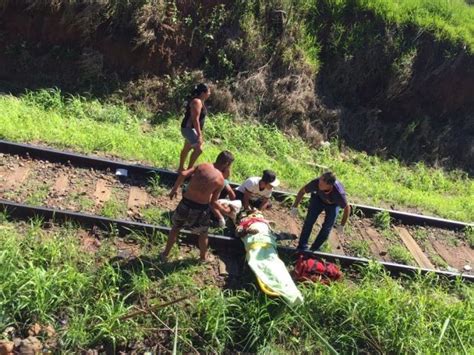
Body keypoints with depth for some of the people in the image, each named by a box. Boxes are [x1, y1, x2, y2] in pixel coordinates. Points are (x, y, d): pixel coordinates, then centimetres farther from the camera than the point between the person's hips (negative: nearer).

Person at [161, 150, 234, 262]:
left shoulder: (202, 166, -1)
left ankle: (165, 254, 39)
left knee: (175, 228, 28)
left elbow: (183, 174, -10)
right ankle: (203, 258, 45)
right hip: (200, 209, -2)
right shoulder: (220, 180, -9)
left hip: (186, 203, 3)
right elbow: (213, 202, -5)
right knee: (203, 233, 27)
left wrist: (174, 189, 3)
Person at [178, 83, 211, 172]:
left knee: (186, 149, 21)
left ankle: (180, 168, 34)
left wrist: (199, 133, 21)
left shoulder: (200, 101, 11)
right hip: (189, 128, -11)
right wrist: (199, 135, -27)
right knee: (198, 149, -17)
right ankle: (189, 169, -9)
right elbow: (195, 120, -26)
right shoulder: (197, 102, -21)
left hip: (190, 129, 11)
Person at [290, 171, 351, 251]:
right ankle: (302, 247, 3)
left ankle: (314, 249, 15)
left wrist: (342, 225, -14)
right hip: (319, 198, 1)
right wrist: (295, 206, -10)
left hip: (333, 204, -1)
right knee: (309, 220, -8)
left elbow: (347, 208, -23)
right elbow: (302, 191, -18)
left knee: (327, 227, -3)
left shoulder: (339, 194, -44)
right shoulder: (316, 183, -40)